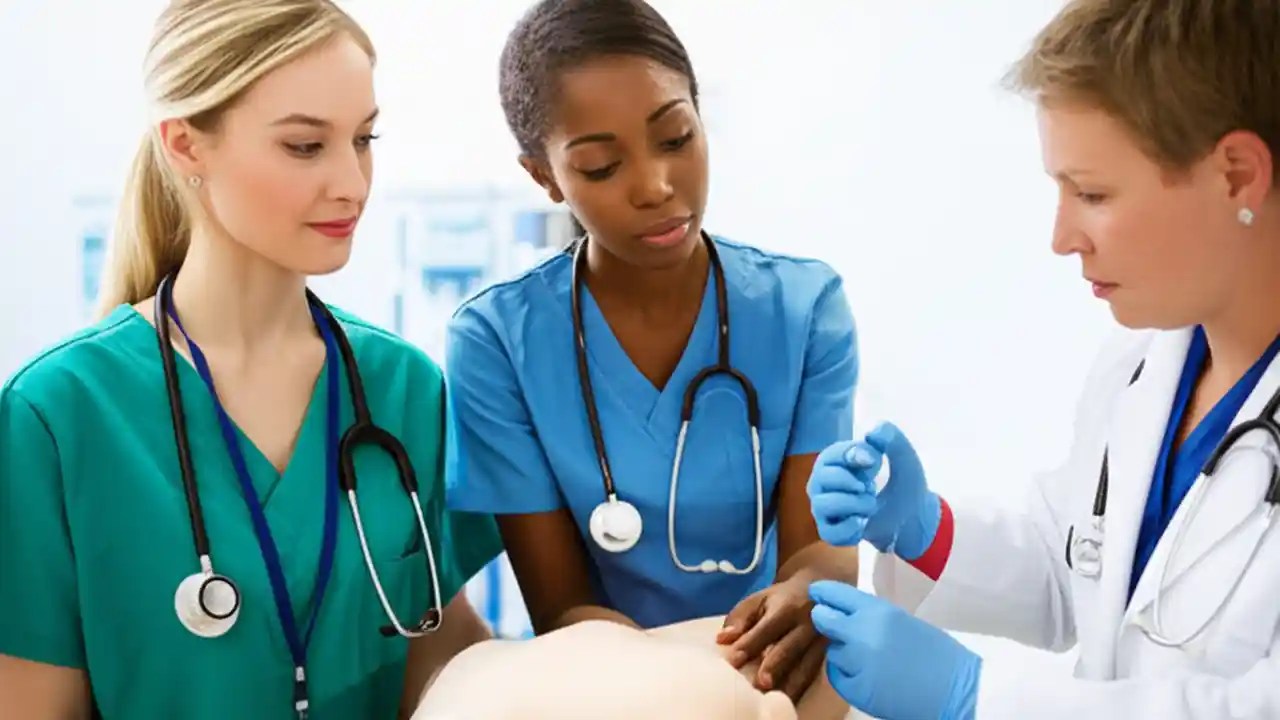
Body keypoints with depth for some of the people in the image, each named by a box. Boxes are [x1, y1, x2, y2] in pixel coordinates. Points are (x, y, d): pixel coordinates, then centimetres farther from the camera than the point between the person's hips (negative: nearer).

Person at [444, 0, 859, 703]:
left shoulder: (806, 307, -4)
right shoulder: (495, 342, -11)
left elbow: (816, 540, -8)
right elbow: (562, 608, -9)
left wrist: (809, 594, -31)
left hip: (774, 678, 3)